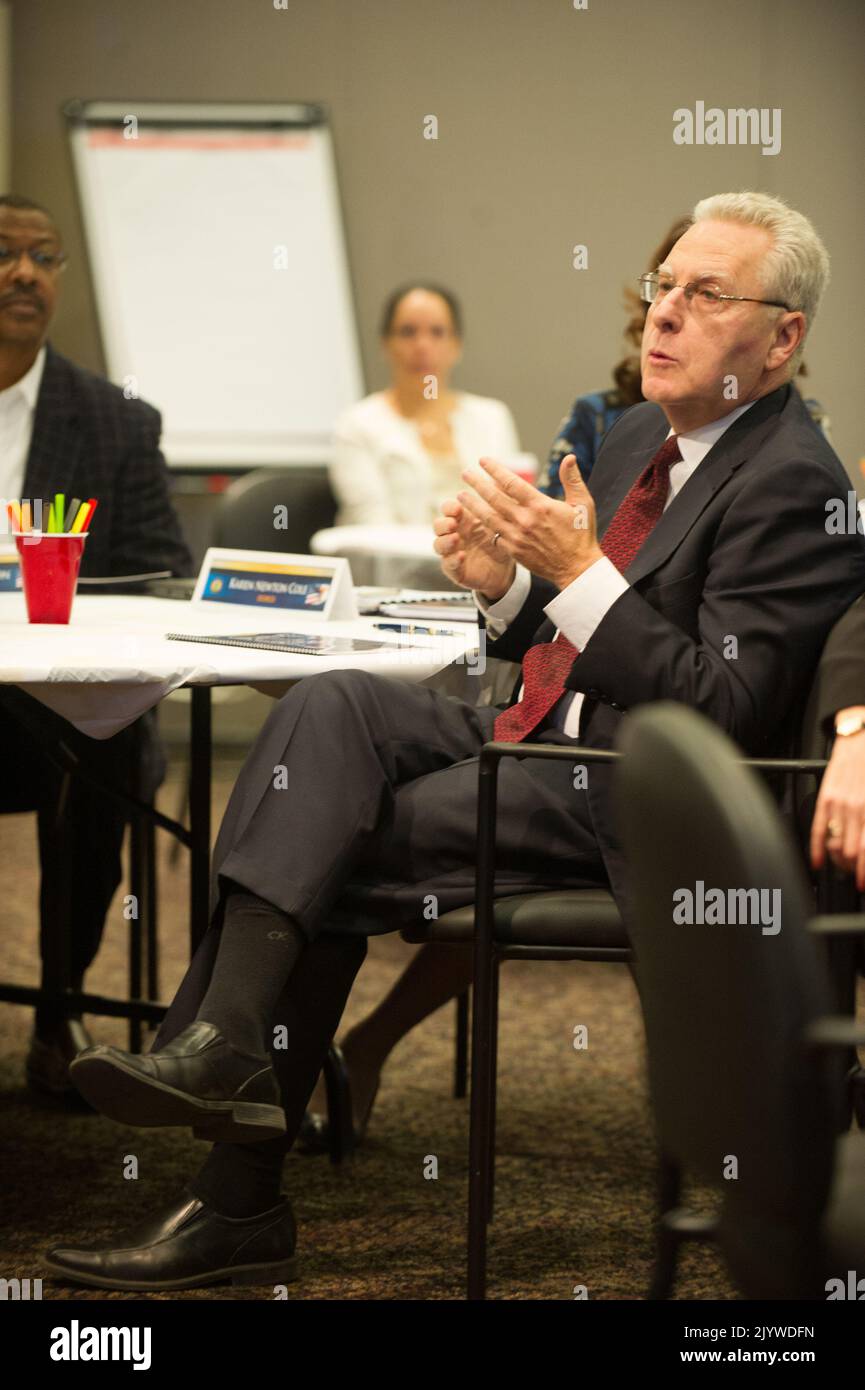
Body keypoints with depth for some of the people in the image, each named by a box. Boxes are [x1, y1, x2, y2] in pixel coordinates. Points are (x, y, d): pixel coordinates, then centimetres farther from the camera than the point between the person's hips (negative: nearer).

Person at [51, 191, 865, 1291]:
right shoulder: (641, 438, 16)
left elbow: (724, 716, -20)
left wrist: (579, 575, -23)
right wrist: (505, 587, 0)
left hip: (641, 818, -9)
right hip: (549, 744, 9)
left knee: (327, 855, -18)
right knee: (334, 705, -15)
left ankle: (240, 1199, -14)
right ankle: (226, 1046, -23)